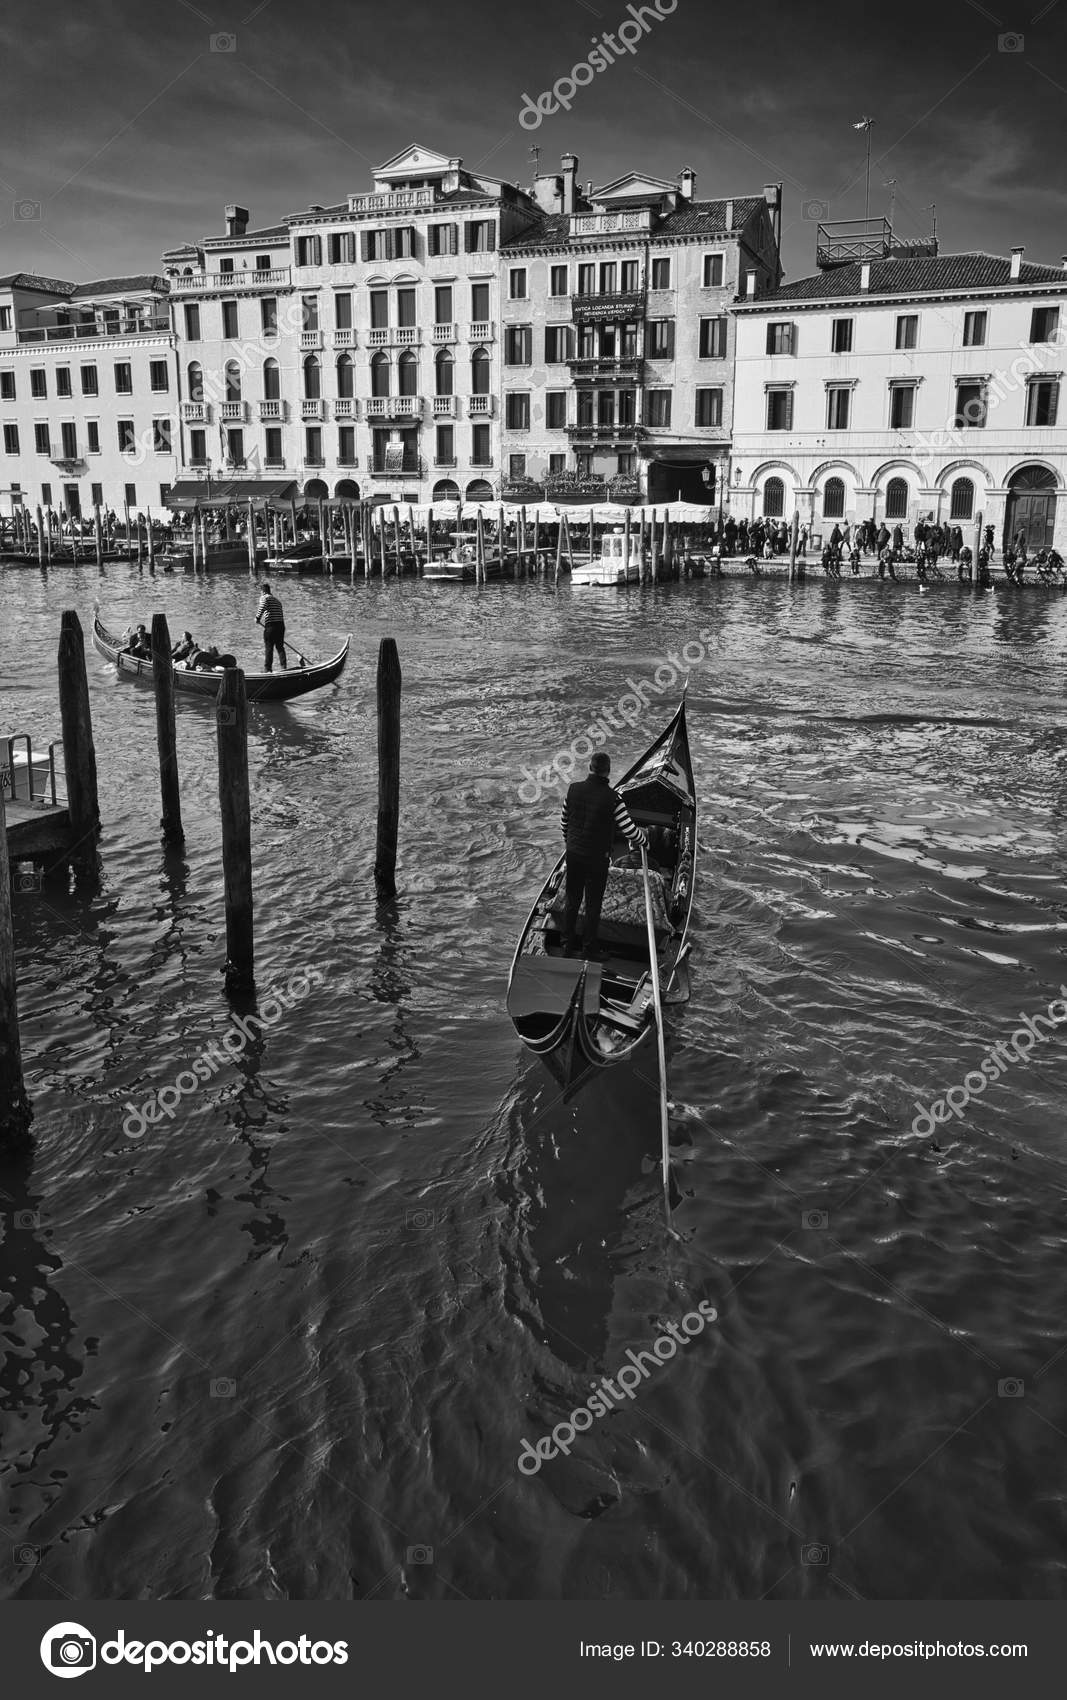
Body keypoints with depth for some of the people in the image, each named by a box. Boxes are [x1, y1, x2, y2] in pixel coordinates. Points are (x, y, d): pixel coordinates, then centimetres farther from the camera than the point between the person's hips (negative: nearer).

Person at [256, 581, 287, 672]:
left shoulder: (264, 598, 2)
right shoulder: (277, 600, 25)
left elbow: (262, 607, -19)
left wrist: (257, 618, -8)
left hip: (270, 625, -6)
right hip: (281, 624, 6)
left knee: (268, 648, -1)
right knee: (280, 647, 12)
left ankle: (267, 669, -1)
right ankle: (284, 667, 4)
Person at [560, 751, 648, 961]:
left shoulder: (574, 788, -5)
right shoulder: (612, 798, -20)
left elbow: (564, 819, 7)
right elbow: (629, 829, -17)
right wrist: (644, 843, 4)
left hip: (573, 854, 4)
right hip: (597, 859, -4)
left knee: (572, 900, 17)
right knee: (593, 905, 9)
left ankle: (568, 944, 28)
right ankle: (590, 950, 20)